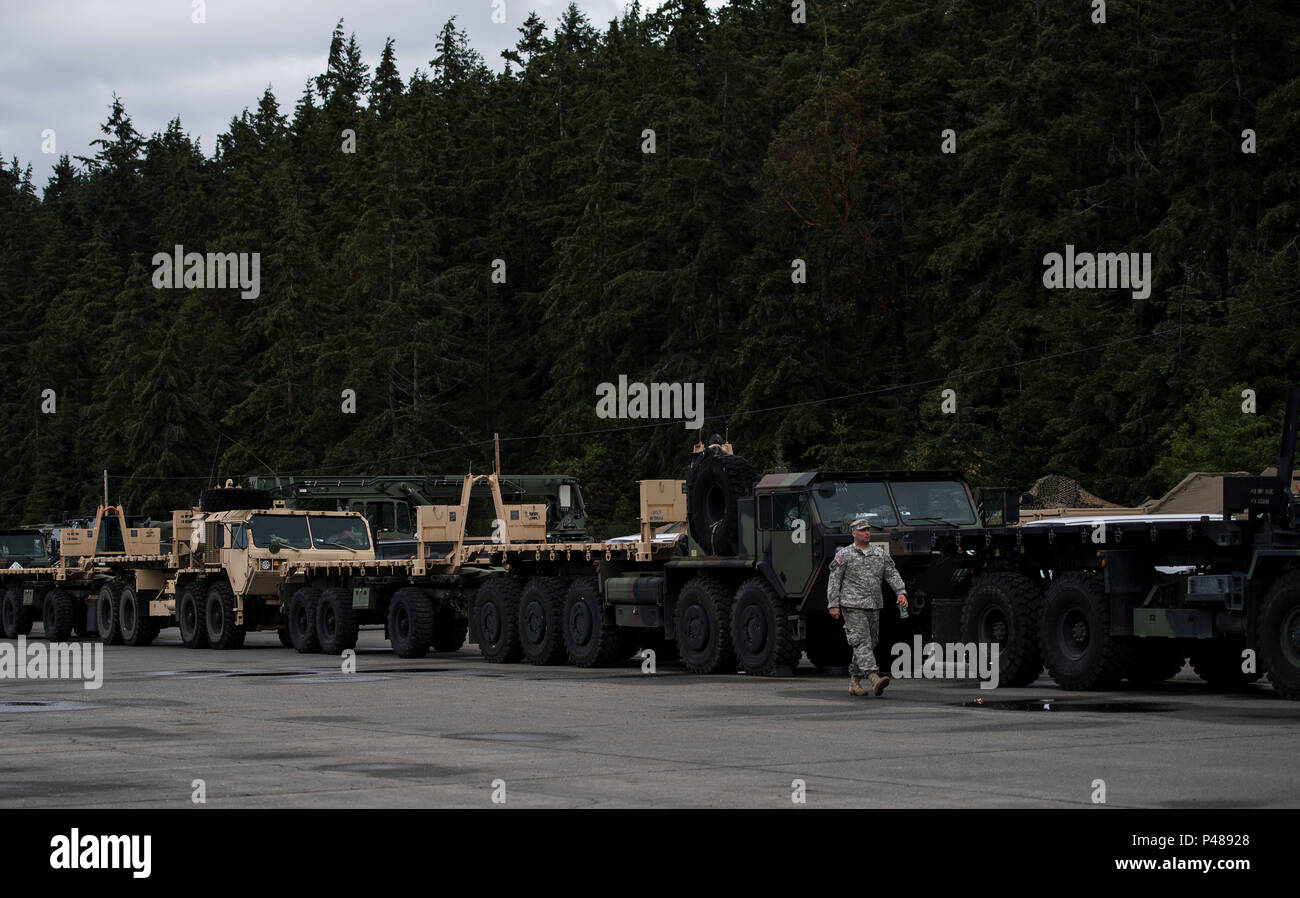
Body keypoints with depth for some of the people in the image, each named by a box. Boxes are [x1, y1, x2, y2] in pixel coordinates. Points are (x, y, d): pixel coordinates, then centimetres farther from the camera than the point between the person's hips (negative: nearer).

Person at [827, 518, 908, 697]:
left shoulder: (880, 554, 12)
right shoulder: (844, 555, -1)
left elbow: (892, 574, 9)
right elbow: (834, 580, -1)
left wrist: (901, 592, -7)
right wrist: (833, 605, -7)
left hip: (874, 606, 6)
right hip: (853, 606, -6)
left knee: (869, 644, 8)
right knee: (862, 642, -16)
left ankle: (854, 682, 17)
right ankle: (874, 678, -30)